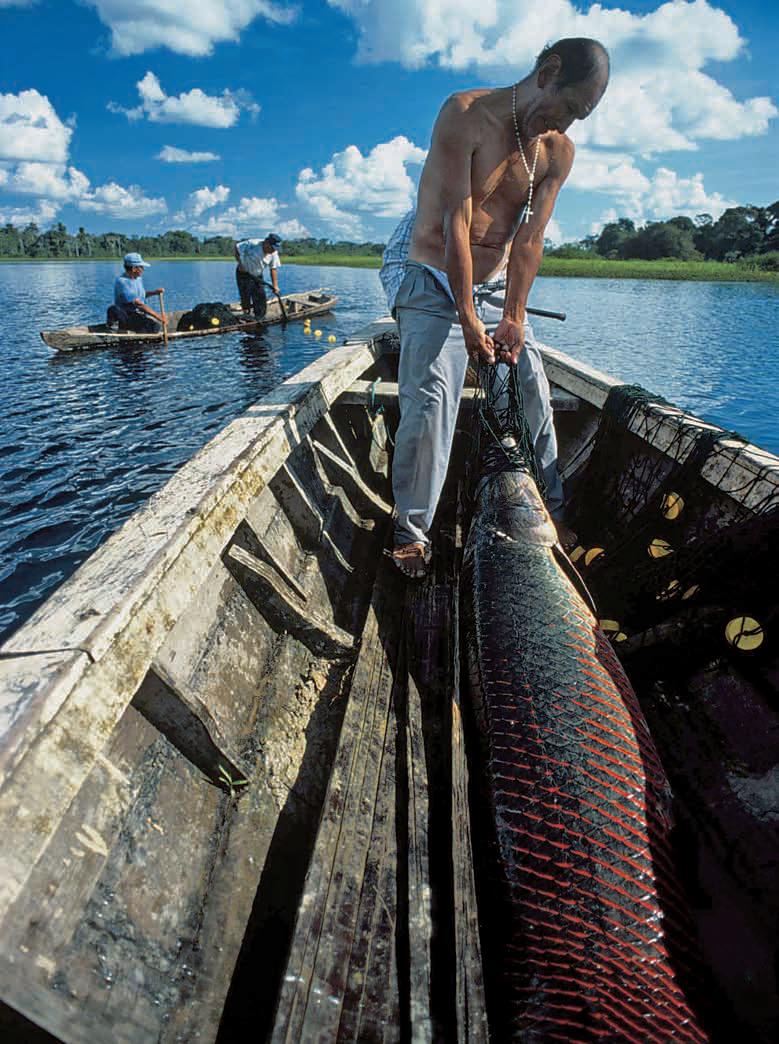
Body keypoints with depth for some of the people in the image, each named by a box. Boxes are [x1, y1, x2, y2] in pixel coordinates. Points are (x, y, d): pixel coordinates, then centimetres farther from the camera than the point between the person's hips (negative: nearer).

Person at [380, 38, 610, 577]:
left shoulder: (559, 151, 0)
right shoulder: (467, 113, -16)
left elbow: (530, 239, -7)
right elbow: (456, 221, -22)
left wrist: (513, 316, -18)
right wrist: (467, 316, -26)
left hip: (494, 279, 5)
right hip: (428, 270, -5)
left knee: (532, 387, -1)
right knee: (430, 398, -17)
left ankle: (550, 507, 12)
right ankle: (412, 529, -8)